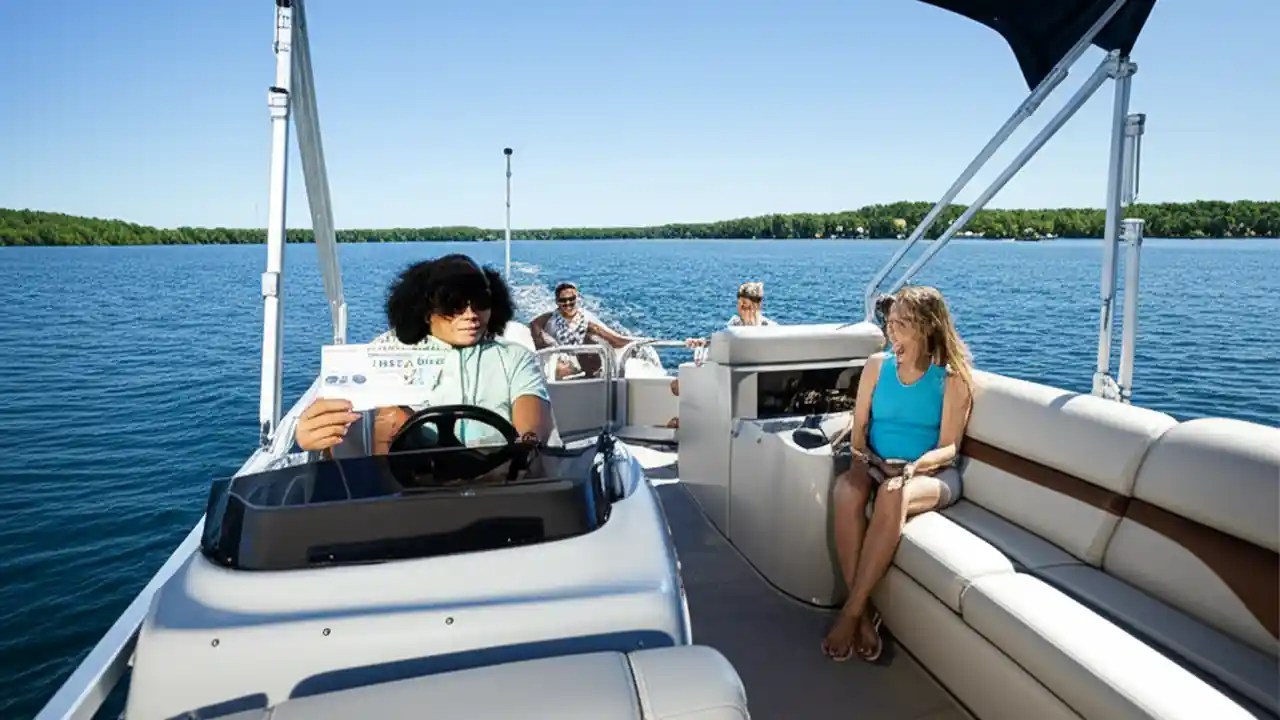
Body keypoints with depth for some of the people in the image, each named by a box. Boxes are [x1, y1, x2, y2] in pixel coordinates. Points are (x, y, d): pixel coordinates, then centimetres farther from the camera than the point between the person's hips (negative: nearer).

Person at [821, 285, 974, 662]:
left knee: (894, 495, -39)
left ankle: (850, 612, -32)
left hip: (932, 474, -3)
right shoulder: (877, 365, 6)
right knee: (846, 490, -34)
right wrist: (861, 453, -14)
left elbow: (948, 448, -8)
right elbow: (859, 426, 7)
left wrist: (916, 465, -28)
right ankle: (864, 611, -27)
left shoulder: (953, 378, -4)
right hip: (876, 468, 3)